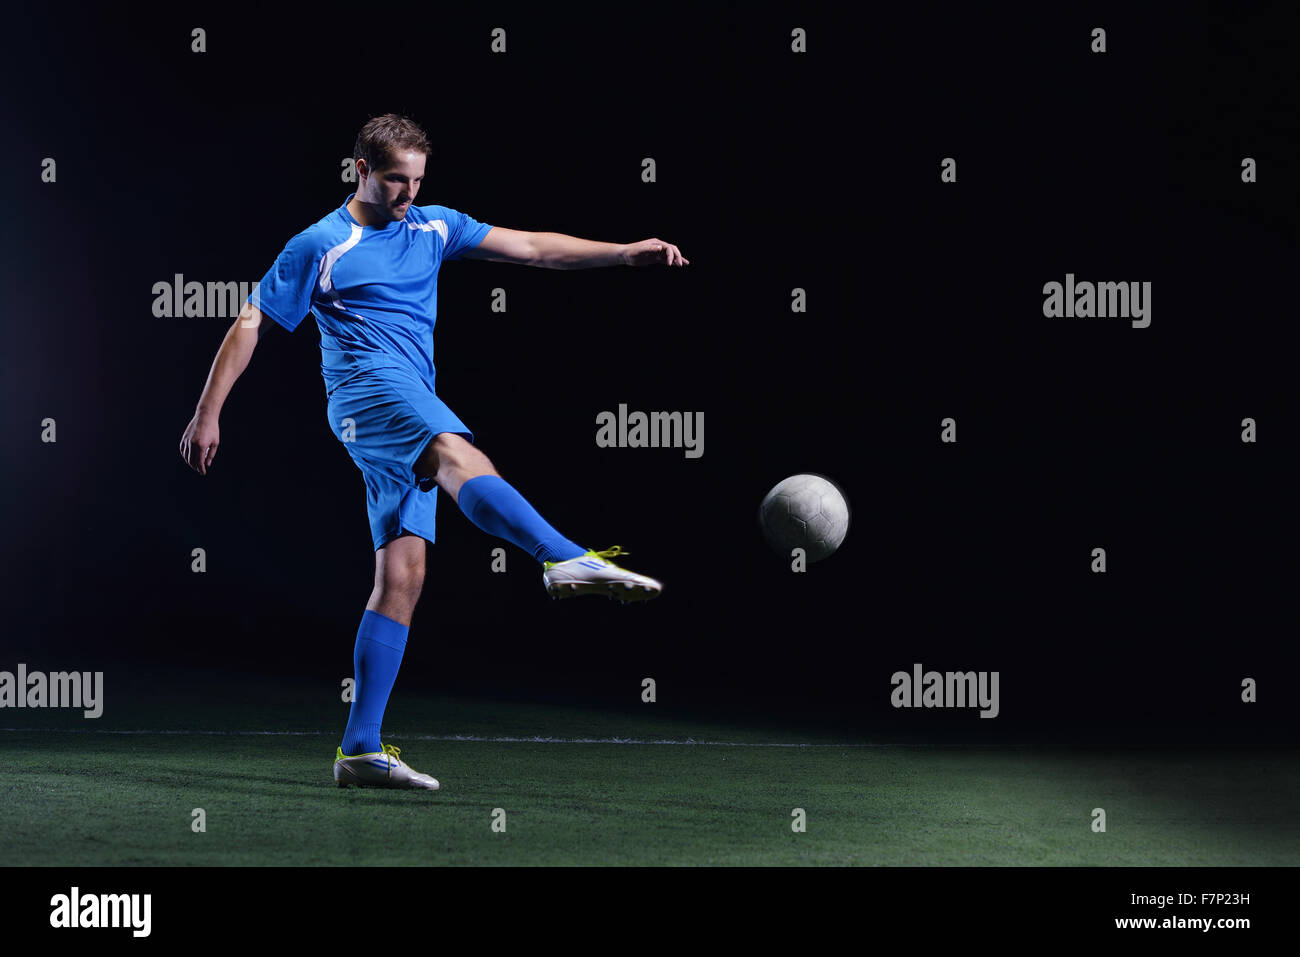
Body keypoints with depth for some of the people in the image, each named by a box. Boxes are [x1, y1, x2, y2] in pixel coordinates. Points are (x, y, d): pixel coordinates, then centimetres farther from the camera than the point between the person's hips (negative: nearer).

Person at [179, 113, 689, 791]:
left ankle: (360, 748, -3)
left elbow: (532, 248, 17)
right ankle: (567, 558, -63)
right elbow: (250, 325, 4)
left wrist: (625, 253, 8)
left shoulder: (433, 227, 19)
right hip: (368, 387, -7)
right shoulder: (320, 246, 3)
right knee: (459, 456, -35)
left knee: (402, 574, -2)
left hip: (411, 418, 7)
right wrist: (207, 414, 0)